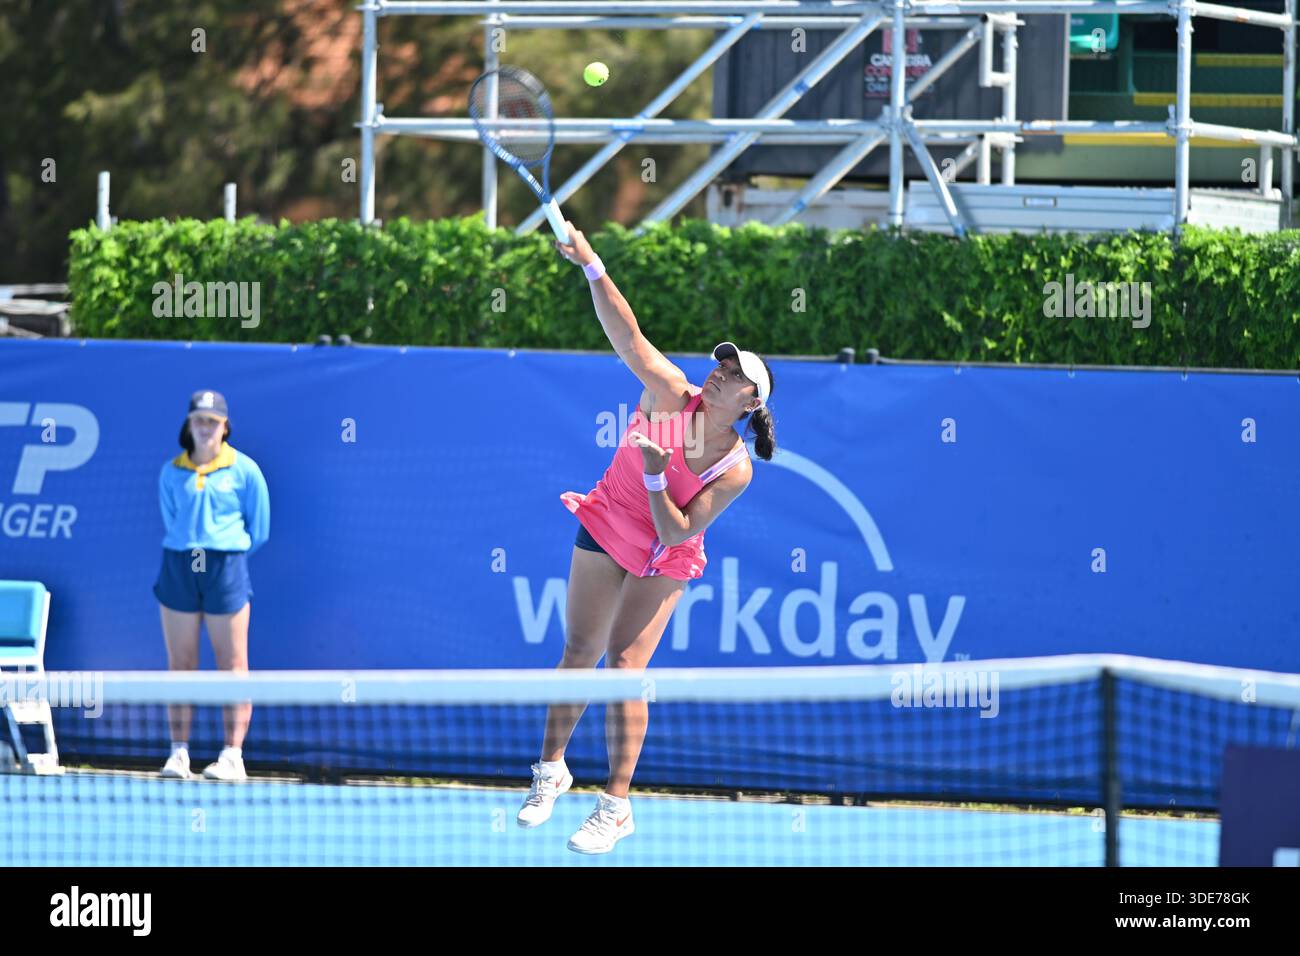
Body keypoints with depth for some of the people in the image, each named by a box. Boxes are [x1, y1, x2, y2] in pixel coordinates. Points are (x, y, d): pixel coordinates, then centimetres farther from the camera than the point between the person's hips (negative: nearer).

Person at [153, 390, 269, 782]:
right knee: (180, 665, 3)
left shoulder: (244, 470, 1)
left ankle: (232, 756, -2)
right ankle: (179, 753, 6)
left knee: (232, 665, -2)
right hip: (178, 568, 2)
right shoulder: (172, 472, 8)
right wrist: (189, 553, 7)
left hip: (226, 569, -2)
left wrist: (225, 555, 5)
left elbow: (258, 532, 5)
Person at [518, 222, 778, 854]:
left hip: (664, 562, -3)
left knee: (624, 664, -13)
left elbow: (677, 533, -20)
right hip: (604, 530, 3)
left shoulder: (735, 469, -21)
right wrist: (592, 267, -36)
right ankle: (551, 770, 25)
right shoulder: (671, 394, -16)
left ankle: (616, 807, -10)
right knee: (579, 653, 6)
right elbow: (626, 333, -24)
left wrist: (655, 478, -33)